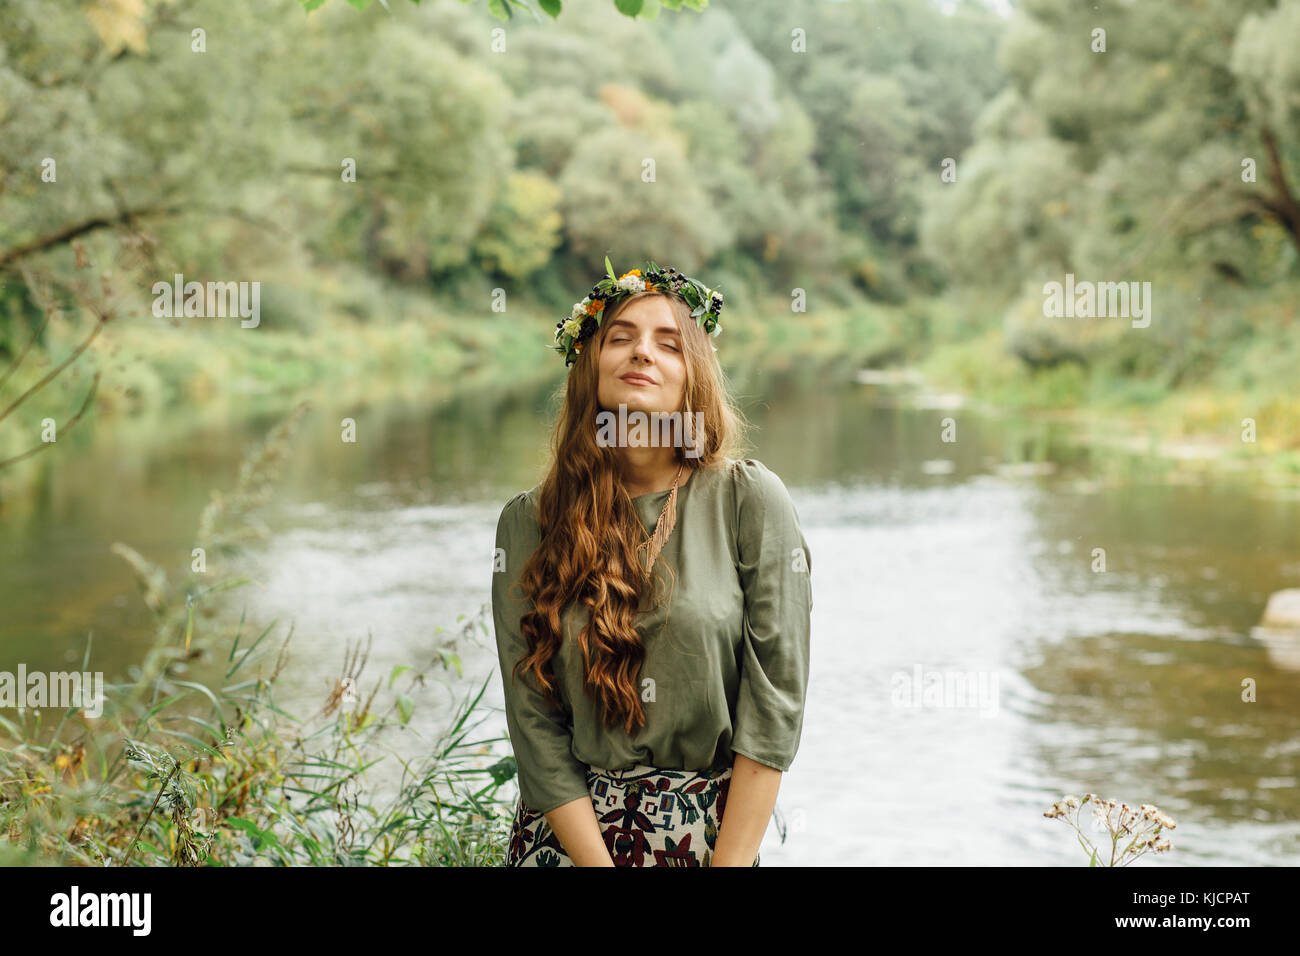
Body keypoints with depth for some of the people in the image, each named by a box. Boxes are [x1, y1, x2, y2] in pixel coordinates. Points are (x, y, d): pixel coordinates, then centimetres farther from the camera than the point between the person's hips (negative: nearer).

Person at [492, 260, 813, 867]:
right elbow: (534, 724, -7)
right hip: (569, 832, 1)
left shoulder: (751, 500, -7)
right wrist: (598, 862, -15)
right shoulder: (529, 522, -4)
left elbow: (775, 703, -10)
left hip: (712, 832, -1)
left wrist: (729, 862, -14)